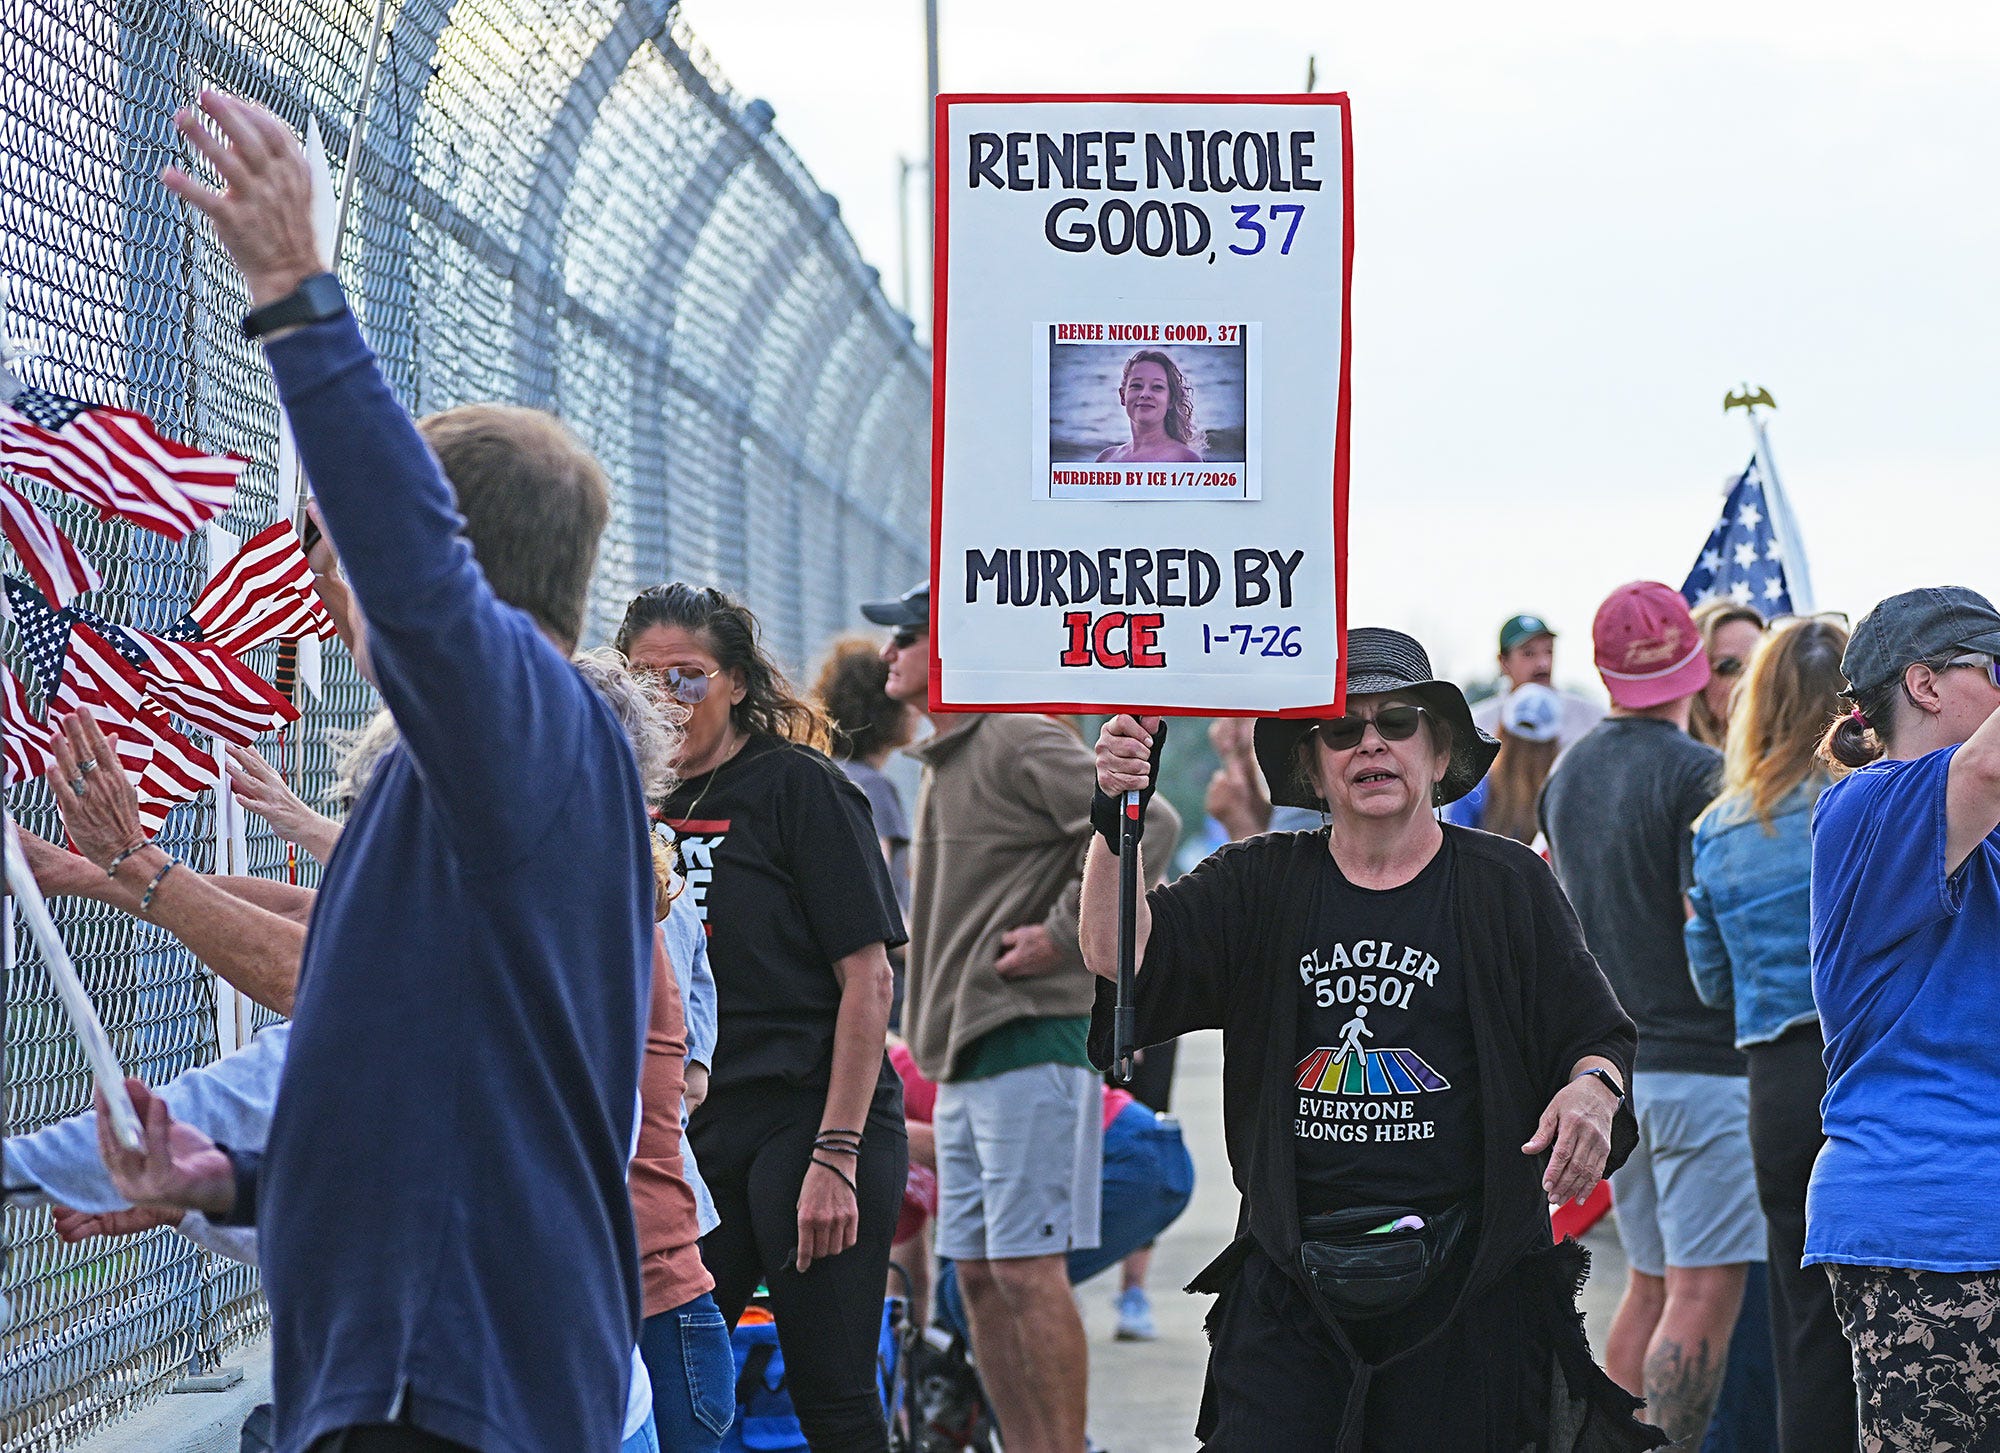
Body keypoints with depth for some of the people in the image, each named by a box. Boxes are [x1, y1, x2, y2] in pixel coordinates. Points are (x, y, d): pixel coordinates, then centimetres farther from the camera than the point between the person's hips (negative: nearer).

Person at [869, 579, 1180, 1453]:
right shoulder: (945, 759, 19)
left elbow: (1145, 823, -22)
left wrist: (1068, 936, -18)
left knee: (1027, 1269, -10)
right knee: (978, 1275, 10)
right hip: (963, 1054, 10)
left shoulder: (1020, 741, -11)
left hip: (1028, 1043, -10)